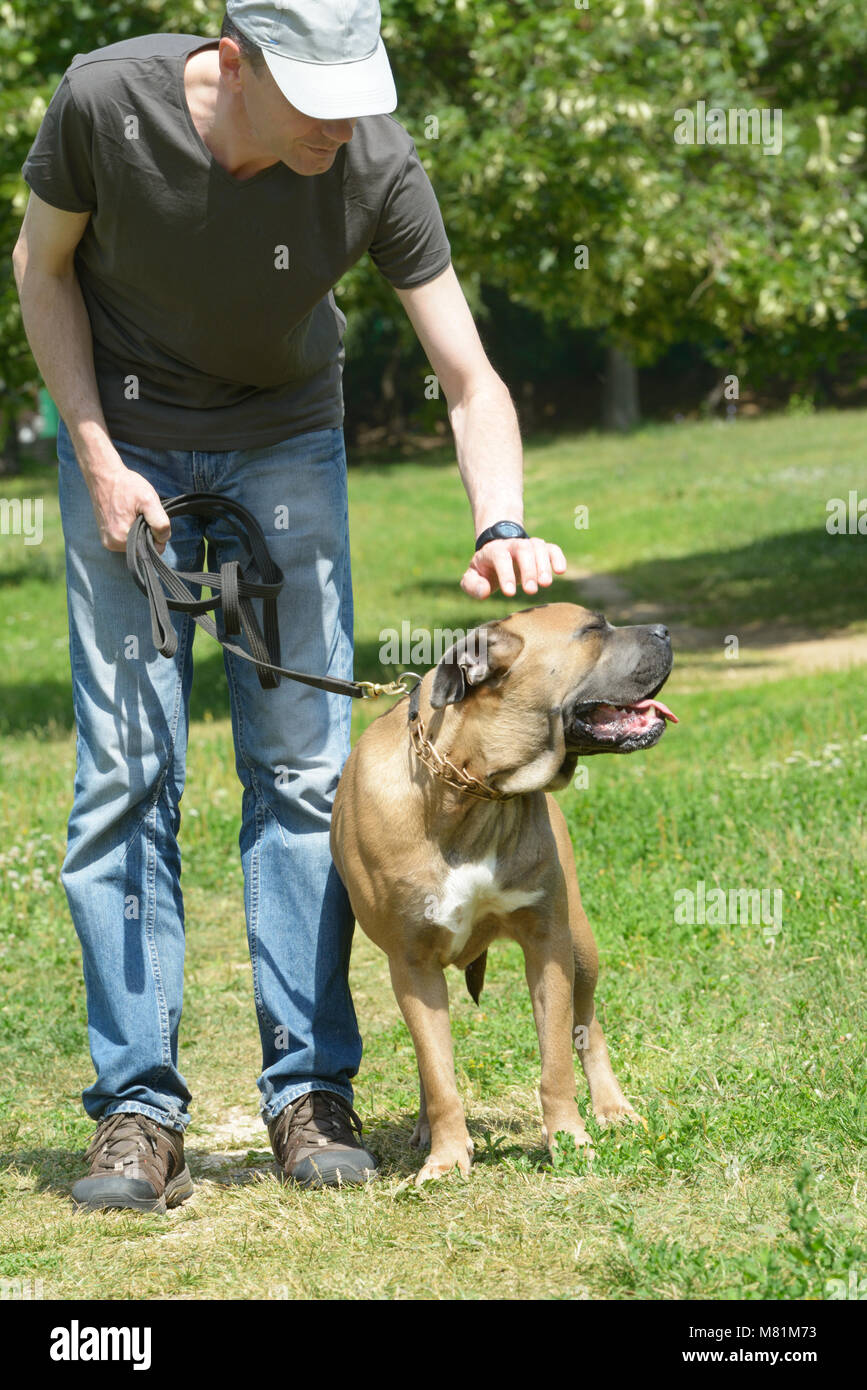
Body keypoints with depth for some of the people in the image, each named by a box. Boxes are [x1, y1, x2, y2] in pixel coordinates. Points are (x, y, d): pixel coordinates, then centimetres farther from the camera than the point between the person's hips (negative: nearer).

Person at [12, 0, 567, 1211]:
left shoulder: (377, 168, -25)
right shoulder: (105, 102, -26)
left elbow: (470, 382, -19)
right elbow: (43, 265, -7)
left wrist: (502, 527, -37)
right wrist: (97, 457, -13)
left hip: (286, 442, 1)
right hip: (127, 440, -1)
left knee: (305, 766, -4)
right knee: (126, 773, -5)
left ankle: (311, 1094, 4)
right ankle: (138, 1110, -2)